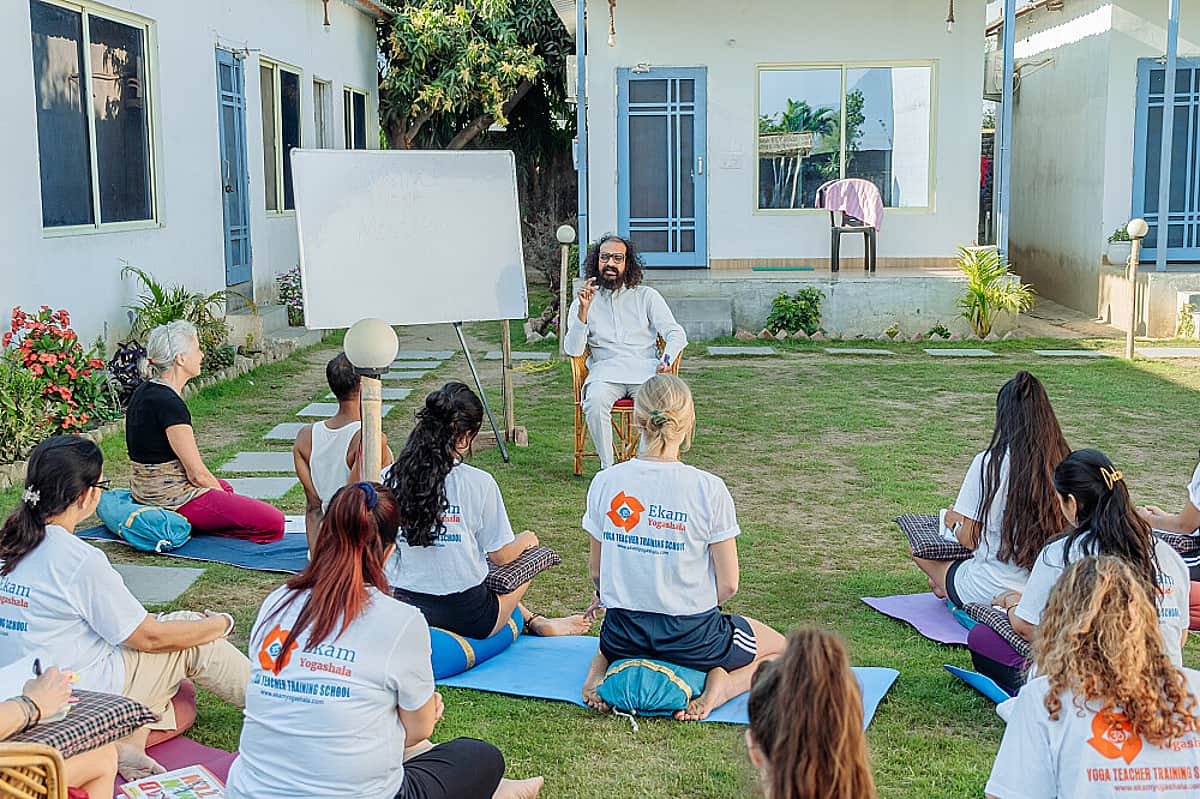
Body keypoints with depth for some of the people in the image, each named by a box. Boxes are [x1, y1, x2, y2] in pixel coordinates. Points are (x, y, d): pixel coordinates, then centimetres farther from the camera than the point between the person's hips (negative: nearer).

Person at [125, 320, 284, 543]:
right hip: (173, 502, -10)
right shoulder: (169, 403, -22)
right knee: (273, 523, -16)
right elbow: (198, 473, -19)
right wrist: (227, 500, -1)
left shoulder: (145, 391, 8)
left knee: (226, 487, 39)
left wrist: (222, 491, 17)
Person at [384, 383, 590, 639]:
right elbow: (501, 557, -5)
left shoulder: (388, 479, -5)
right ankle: (536, 622, 32)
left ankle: (533, 620, 39)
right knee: (529, 539, 21)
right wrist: (525, 542, 18)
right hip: (468, 619, -4)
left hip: (401, 610, 4)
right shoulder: (478, 483, -15)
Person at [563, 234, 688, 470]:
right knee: (596, 400, -34)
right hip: (605, 372, 0)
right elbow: (573, 350, 2)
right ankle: (607, 468, -23)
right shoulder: (584, 301, 14)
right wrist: (583, 309, -11)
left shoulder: (647, 296, 15)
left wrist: (666, 360, -15)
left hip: (644, 369, 0)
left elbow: (676, 334, 6)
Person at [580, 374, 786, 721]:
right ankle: (720, 683, -4)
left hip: (623, 633, 4)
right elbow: (728, 584, -11)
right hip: (691, 637, -3)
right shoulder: (709, 489, -17)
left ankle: (603, 664, 9)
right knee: (782, 648, 24)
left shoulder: (605, 483, -7)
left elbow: (597, 571, 3)